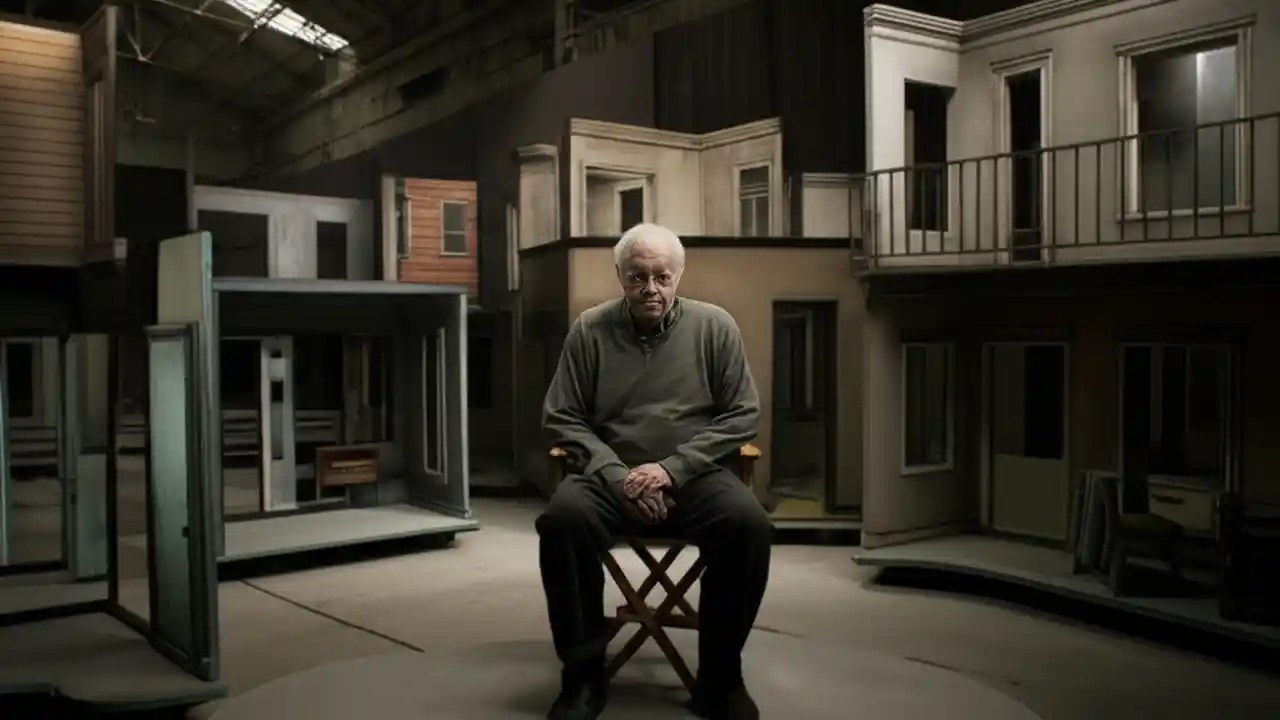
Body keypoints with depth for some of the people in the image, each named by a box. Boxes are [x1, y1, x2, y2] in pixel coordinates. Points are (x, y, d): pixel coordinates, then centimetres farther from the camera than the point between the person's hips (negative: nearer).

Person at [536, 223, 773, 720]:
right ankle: (583, 674, -12)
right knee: (562, 519, -31)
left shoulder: (715, 326, 2)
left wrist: (672, 468, -11)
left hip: (694, 473, 0)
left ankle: (720, 677, -10)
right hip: (610, 474, 0)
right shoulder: (589, 330, 3)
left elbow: (742, 416, 1)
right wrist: (616, 474, -12)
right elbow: (562, 418, 4)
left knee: (749, 525, -30)